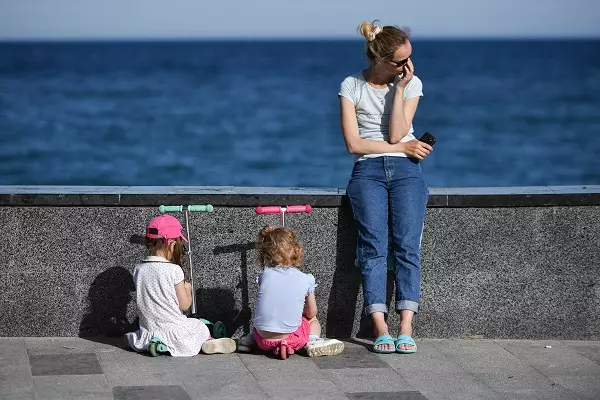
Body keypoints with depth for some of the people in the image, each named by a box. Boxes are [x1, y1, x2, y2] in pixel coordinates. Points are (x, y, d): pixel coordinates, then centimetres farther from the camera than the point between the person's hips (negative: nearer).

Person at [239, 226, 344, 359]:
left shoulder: (265, 275, 0)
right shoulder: (306, 280, -5)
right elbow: (311, 313, 6)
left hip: (263, 339, 4)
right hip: (291, 337, -4)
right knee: (313, 320, 27)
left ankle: (251, 338, 17)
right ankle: (312, 342, -1)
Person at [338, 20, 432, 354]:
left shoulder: (411, 83, 8)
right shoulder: (352, 86, 5)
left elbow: (396, 134, -2)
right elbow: (354, 143, -1)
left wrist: (399, 89, -6)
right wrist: (403, 147, -3)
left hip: (405, 170, 1)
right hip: (368, 171, -1)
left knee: (408, 245, -17)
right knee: (373, 246, -18)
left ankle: (406, 328, -21)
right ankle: (381, 329, -23)